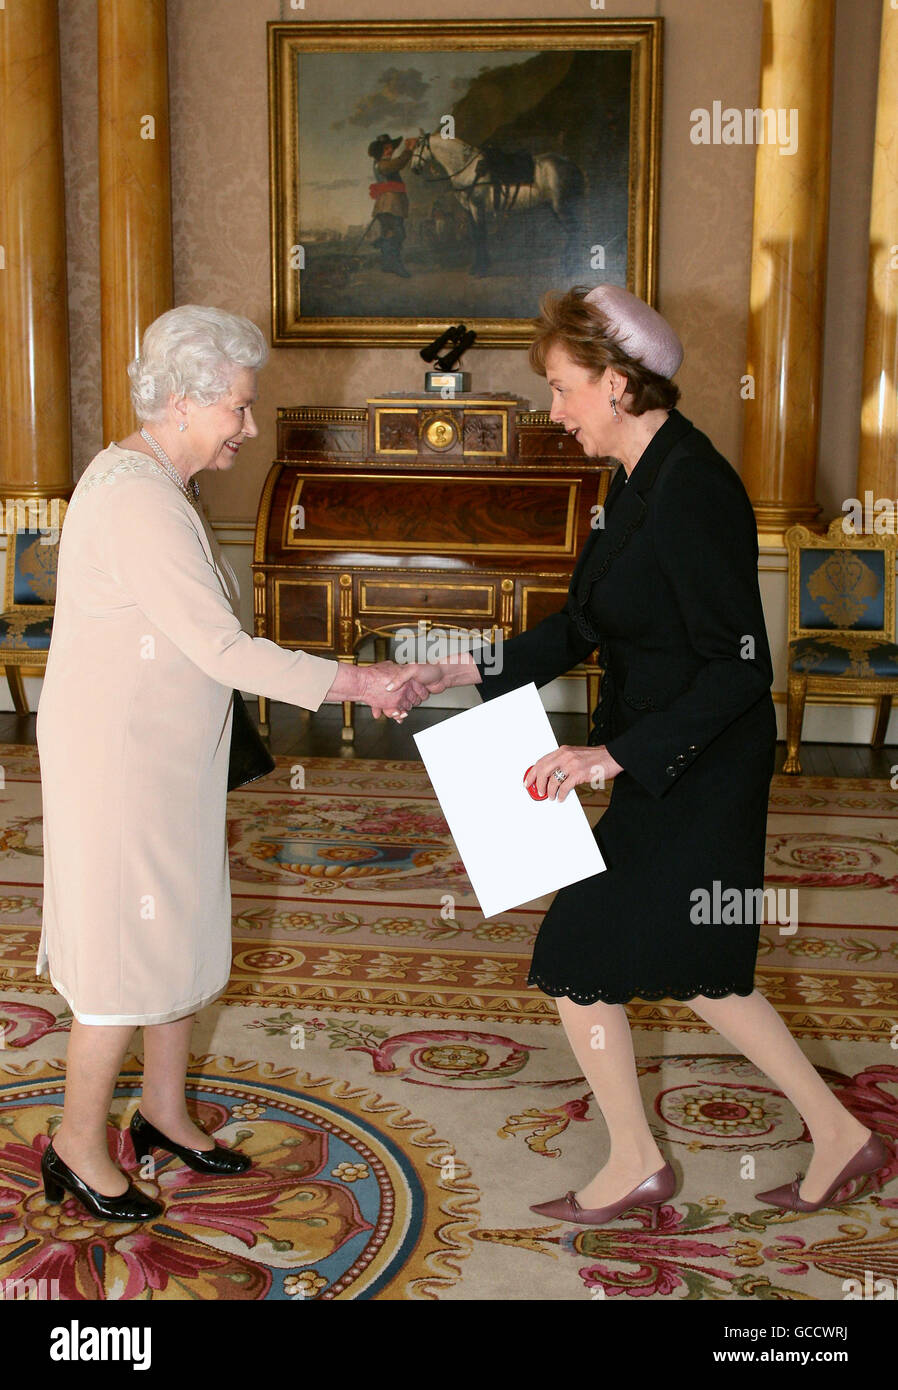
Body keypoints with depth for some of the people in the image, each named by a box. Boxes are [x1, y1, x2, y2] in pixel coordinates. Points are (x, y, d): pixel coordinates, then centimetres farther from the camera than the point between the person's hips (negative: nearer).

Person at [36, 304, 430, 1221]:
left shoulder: (159, 483, 10)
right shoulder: (135, 496, -23)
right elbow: (220, 647, -26)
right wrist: (352, 683, -22)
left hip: (168, 757, 10)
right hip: (116, 759, -10)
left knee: (181, 932, 17)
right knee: (126, 948, 2)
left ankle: (164, 1112, 33)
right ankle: (77, 1146, 19)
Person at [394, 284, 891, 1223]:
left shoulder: (691, 488, -23)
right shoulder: (641, 477, 7)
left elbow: (740, 667, -25)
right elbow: (586, 626, 15)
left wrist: (616, 755, -27)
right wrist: (471, 672, 10)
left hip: (695, 780, -9)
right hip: (666, 770, 9)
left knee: (576, 958, 3)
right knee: (688, 963, 19)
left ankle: (634, 1165, 24)